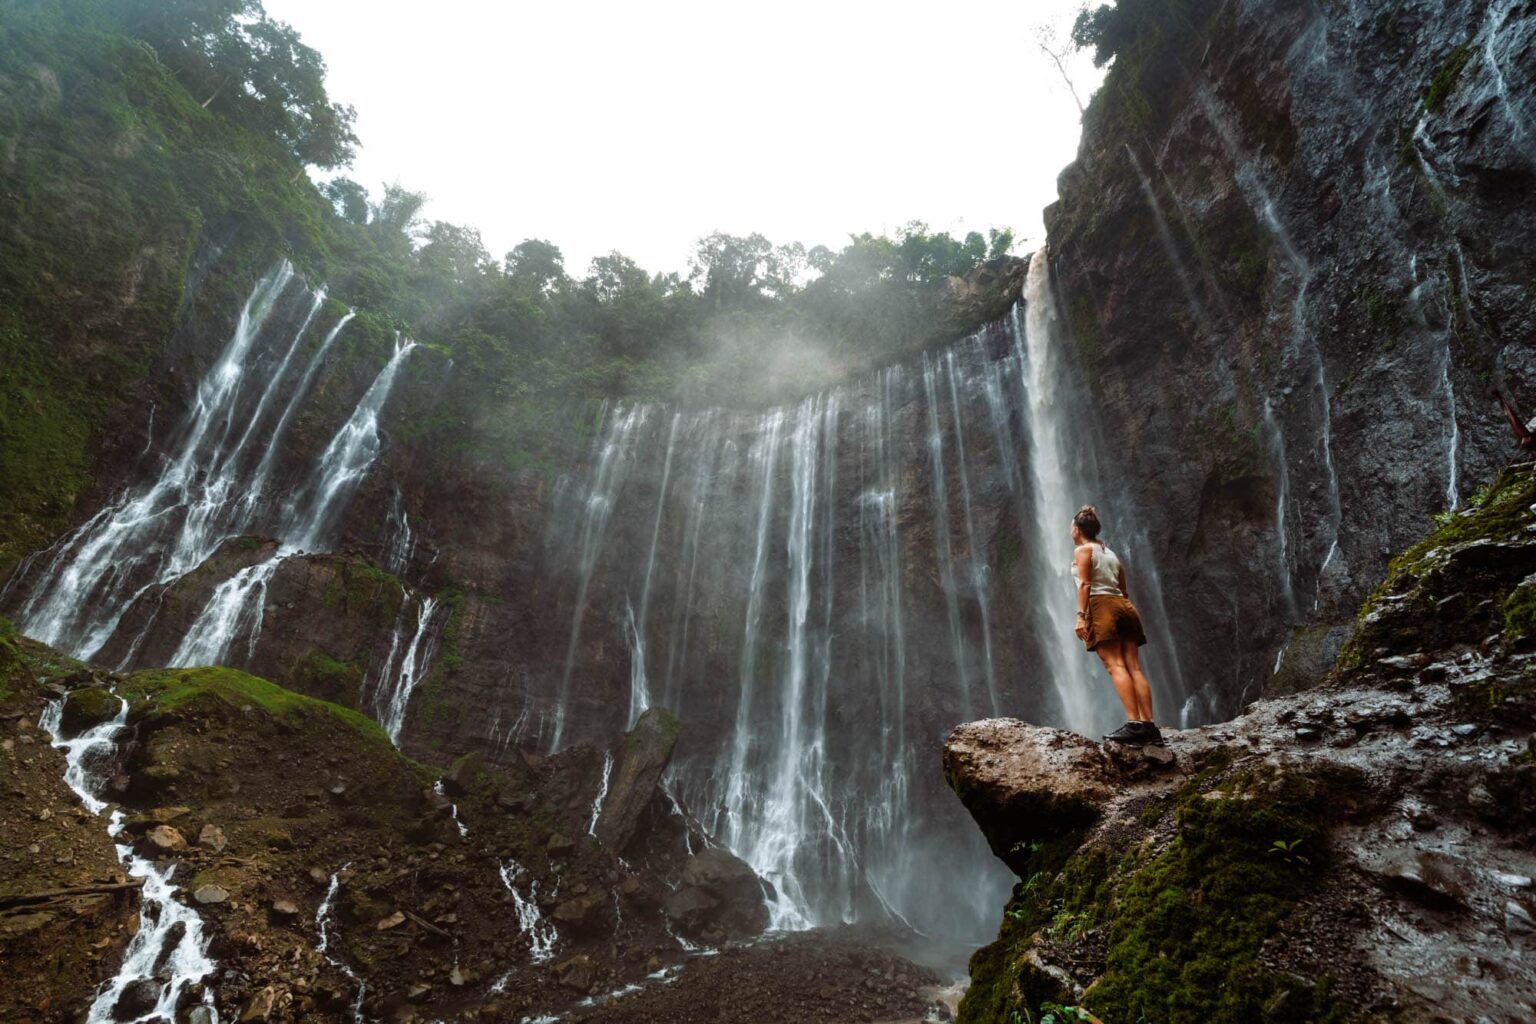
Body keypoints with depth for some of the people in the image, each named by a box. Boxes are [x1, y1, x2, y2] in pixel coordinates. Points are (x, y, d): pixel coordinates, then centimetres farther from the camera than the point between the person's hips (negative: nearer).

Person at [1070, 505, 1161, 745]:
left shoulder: (1082, 550, 4)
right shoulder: (1111, 553, 25)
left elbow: (1084, 584, -9)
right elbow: (1123, 589, 22)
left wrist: (1080, 615, -14)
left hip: (1102, 606, -7)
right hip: (1124, 606, 7)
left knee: (1115, 665, -15)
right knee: (1134, 667, -1)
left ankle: (1133, 723, -25)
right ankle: (1149, 725, -9)